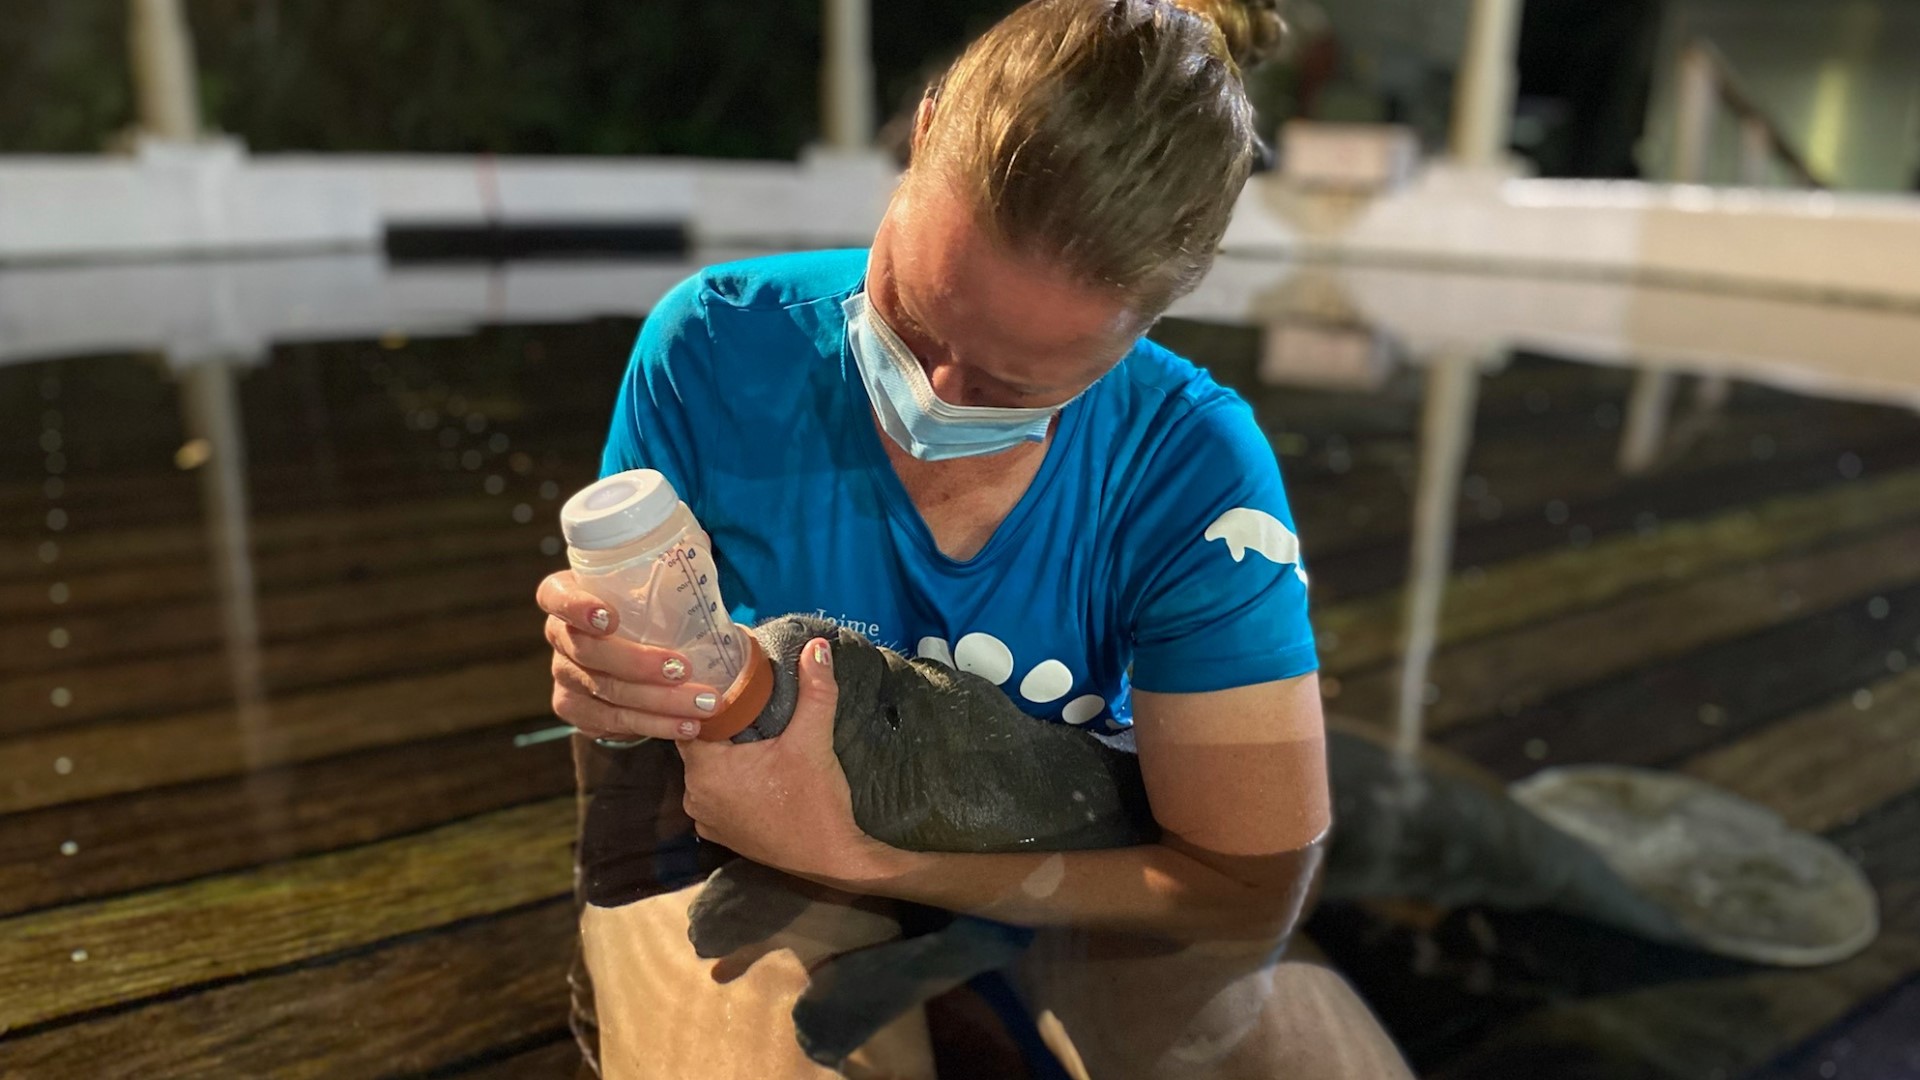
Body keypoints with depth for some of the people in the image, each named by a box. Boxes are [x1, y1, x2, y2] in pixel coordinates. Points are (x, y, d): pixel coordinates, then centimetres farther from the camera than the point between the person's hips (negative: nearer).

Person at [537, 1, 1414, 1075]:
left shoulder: (1194, 468, -20)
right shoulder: (717, 352, -19)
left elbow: (1249, 890, -21)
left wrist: (857, 852, -28)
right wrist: (613, 700, -33)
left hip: (1060, 903, 1)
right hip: (756, 904, 0)